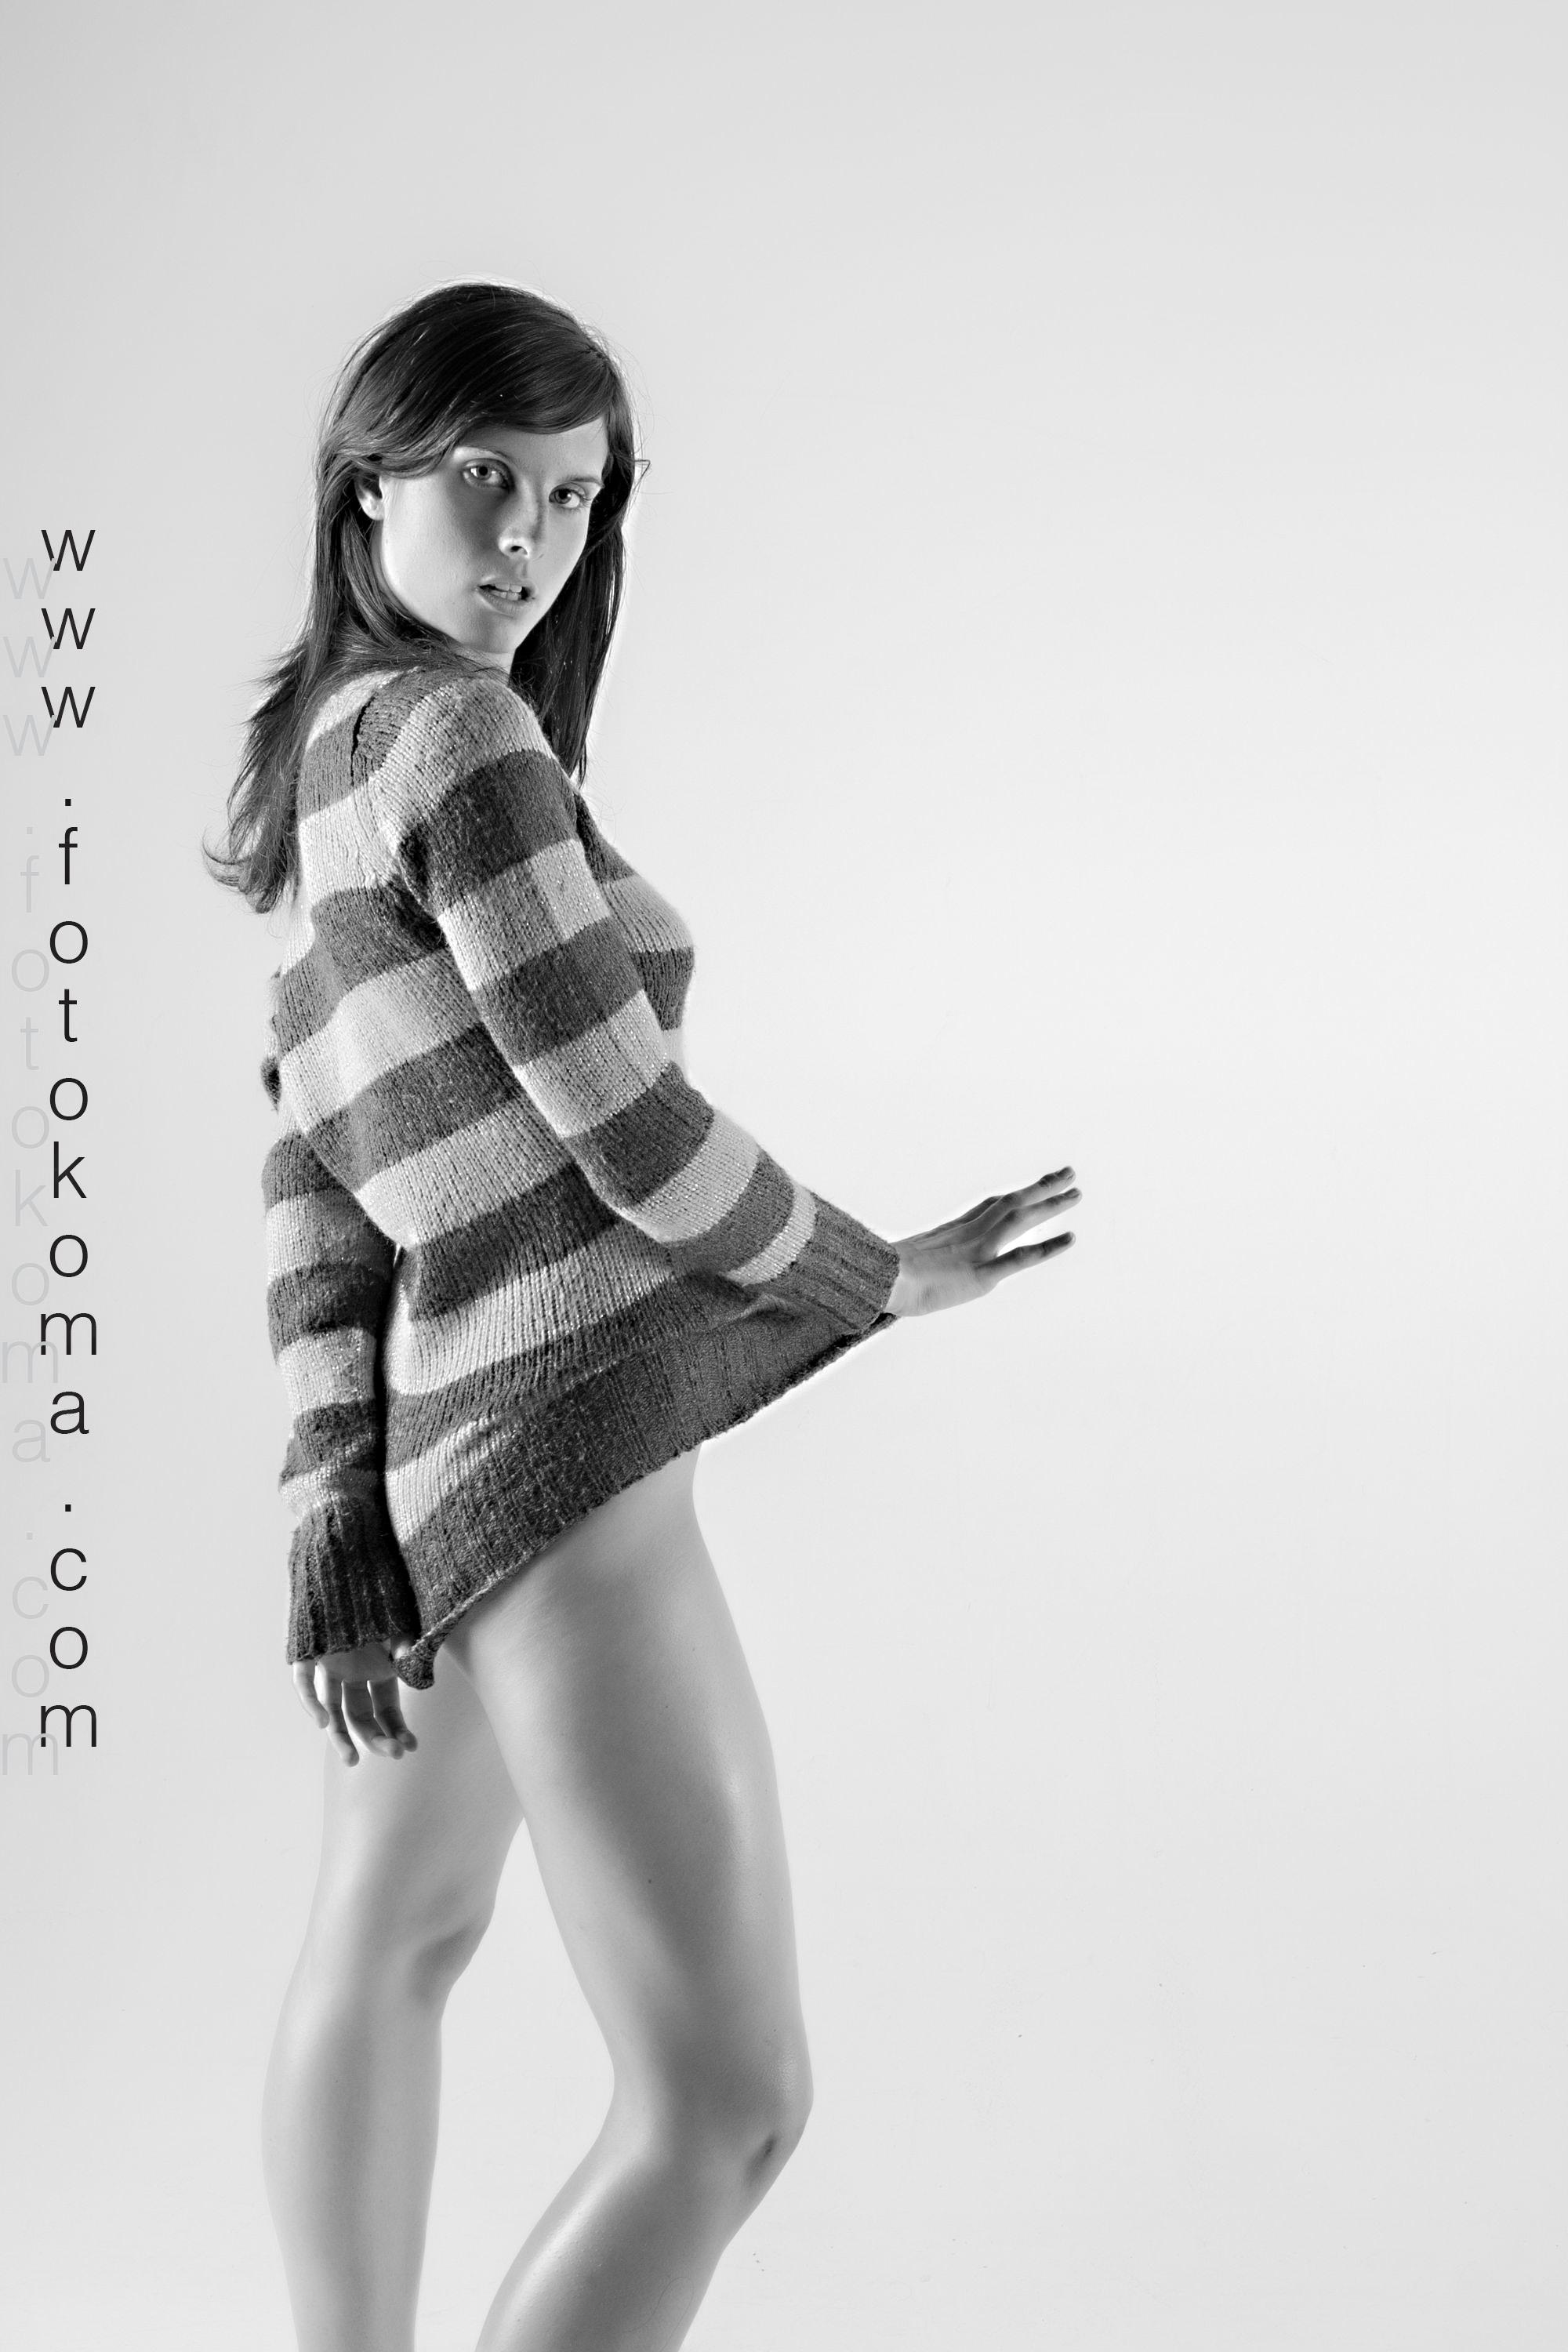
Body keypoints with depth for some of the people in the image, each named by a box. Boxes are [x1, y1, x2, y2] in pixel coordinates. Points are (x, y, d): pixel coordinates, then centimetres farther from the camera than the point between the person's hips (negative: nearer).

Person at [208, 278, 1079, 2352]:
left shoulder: (325, 752, 13)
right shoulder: (456, 733, -15)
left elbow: (313, 1179, 8)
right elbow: (623, 1118, -16)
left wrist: (337, 1529, 4)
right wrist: (881, 1273, 0)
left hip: (441, 1437, 11)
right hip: (567, 1452, -11)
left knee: (388, 1948, 24)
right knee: (728, 2107, -10)